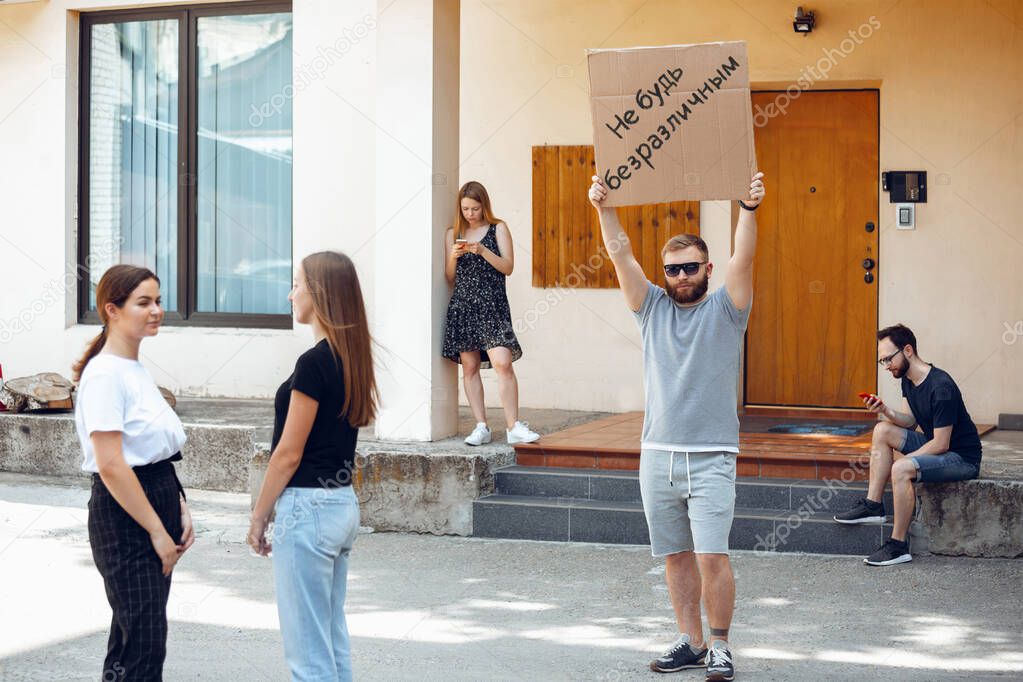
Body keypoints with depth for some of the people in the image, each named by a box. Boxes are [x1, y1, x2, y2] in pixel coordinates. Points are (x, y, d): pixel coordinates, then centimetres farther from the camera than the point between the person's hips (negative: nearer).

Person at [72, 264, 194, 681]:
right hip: (123, 517, -9)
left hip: (156, 503, 9)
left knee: (131, 635, 13)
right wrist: (157, 531, -17)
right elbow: (111, 465, -20)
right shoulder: (105, 373, -15)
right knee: (145, 644, -9)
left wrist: (180, 511, 10)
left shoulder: (136, 370, 13)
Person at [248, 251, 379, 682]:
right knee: (335, 642, 15)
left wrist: (259, 515, -5)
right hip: (343, 503, 9)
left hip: (308, 508, -9)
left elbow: (288, 453, -15)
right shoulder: (353, 359, 9)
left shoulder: (314, 363, -17)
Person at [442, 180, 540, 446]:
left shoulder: (498, 229, 6)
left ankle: (514, 427, -11)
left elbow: (508, 267, -1)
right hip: (462, 305, 3)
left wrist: (482, 250, -14)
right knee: (469, 367, 0)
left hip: (492, 305, -3)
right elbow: (450, 278, 14)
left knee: (503, 363, -15)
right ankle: (481, 427, 4)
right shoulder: (453, 234, 13)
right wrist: (453, 257, -6)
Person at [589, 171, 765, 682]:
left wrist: (749, 209, -26)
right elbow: (621, 255, 1)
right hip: (658, 453, 4)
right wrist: (603, 207, -11)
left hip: (711, 457, -3)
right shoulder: (652, 308, 11)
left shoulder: (725, 309, 4)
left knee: (711, 555, -10)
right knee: (676, 556, 9)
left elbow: (743, 259, -12)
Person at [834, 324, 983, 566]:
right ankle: (873, 505, -4)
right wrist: (886, 411, -13)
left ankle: (898, 545, -22)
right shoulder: (908, 380, 5)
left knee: (901, 469, -31)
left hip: (963, 458, -10)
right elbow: (910, 422, 6)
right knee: (882, 430, -1)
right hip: (936, 446, 10)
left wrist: (901, 460, -17)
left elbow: (941, 444, -24)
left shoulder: (941, 387, -24)